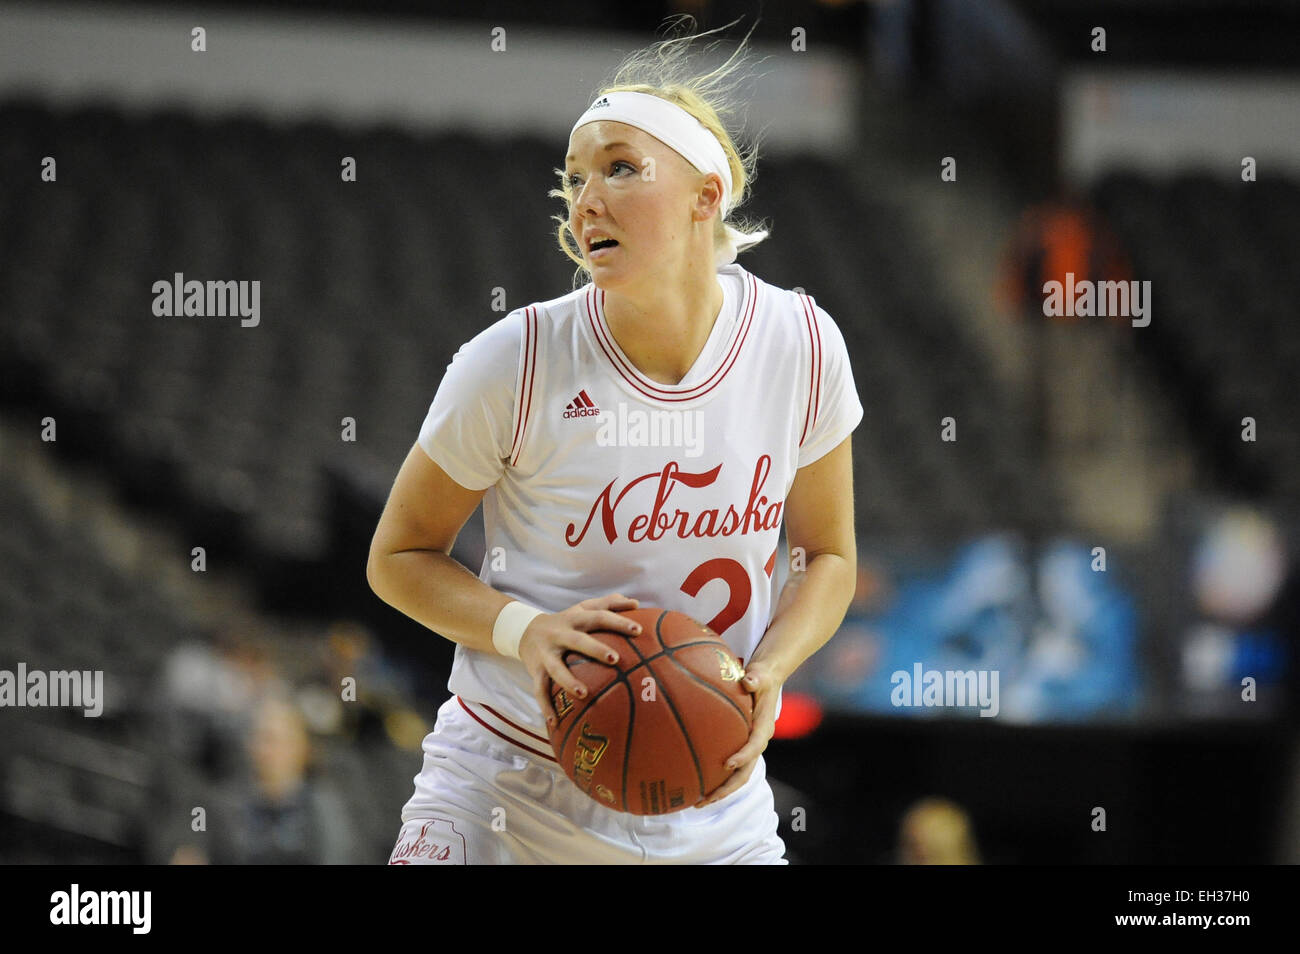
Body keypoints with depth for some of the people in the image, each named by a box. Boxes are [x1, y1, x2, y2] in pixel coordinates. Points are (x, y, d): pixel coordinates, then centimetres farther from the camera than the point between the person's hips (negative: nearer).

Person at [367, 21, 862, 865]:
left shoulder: (801, 346, -8)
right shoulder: (516, 362, -15)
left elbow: (828, 556, 7)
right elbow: (399, 556, -3)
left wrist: (768, 671, -12)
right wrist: (526, 630, -20)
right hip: (509, 785, -2)